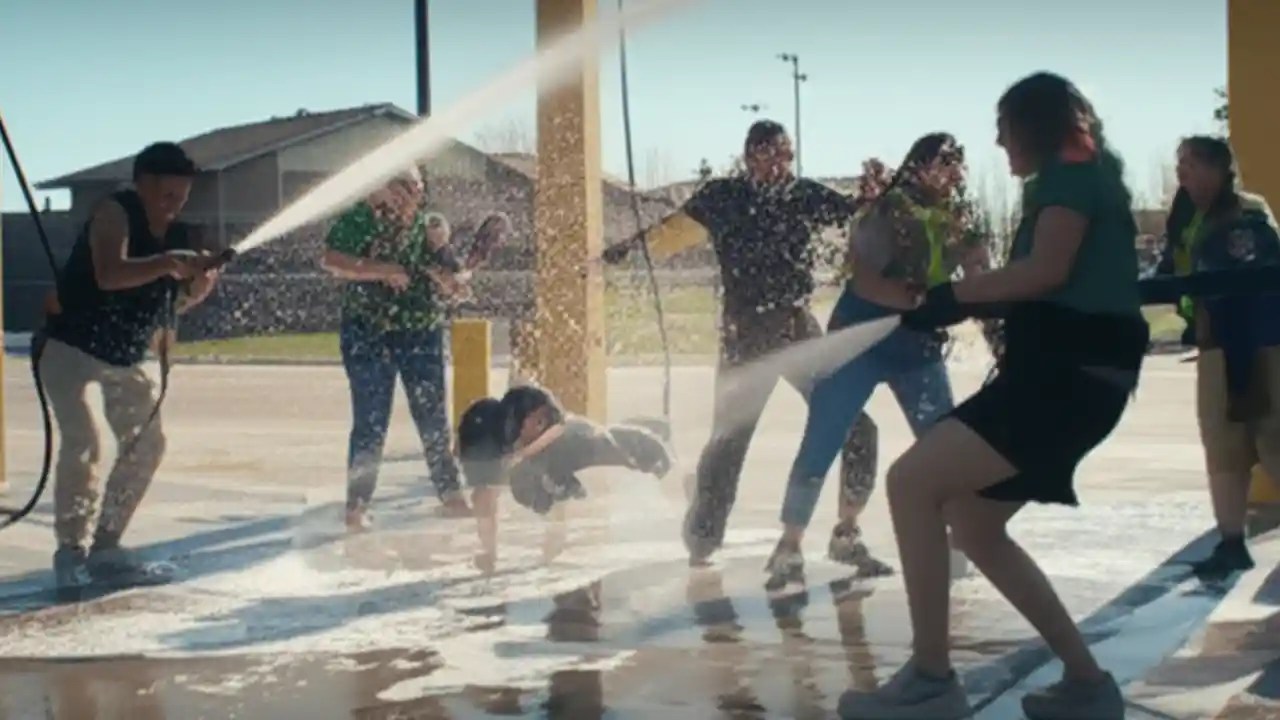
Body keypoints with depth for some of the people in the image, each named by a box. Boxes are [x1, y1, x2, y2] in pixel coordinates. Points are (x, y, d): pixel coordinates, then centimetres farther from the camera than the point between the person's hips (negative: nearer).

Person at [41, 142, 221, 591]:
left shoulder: (177, 236, 5)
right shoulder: (114, 213, -16)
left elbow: (170, 302, 10)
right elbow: (109, 273, -33)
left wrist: (198, 288, -10)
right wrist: (166, 264, -41)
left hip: (125, 358, 8)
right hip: (71, 347, -8)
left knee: (147, 444, 7)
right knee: (82, 441, -21)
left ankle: (105, 548, 17)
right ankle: (71, 551, -13)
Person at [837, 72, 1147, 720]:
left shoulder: (1071, 168, -4)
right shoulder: (1081, 180, 25)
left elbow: (1047, 270, -18)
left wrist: (954, 296, -12)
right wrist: (973, 303, 11)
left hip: (1071, 374, -11)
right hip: (1066, 372, 11)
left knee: (911, 482, -18)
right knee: (972, 523, 14)